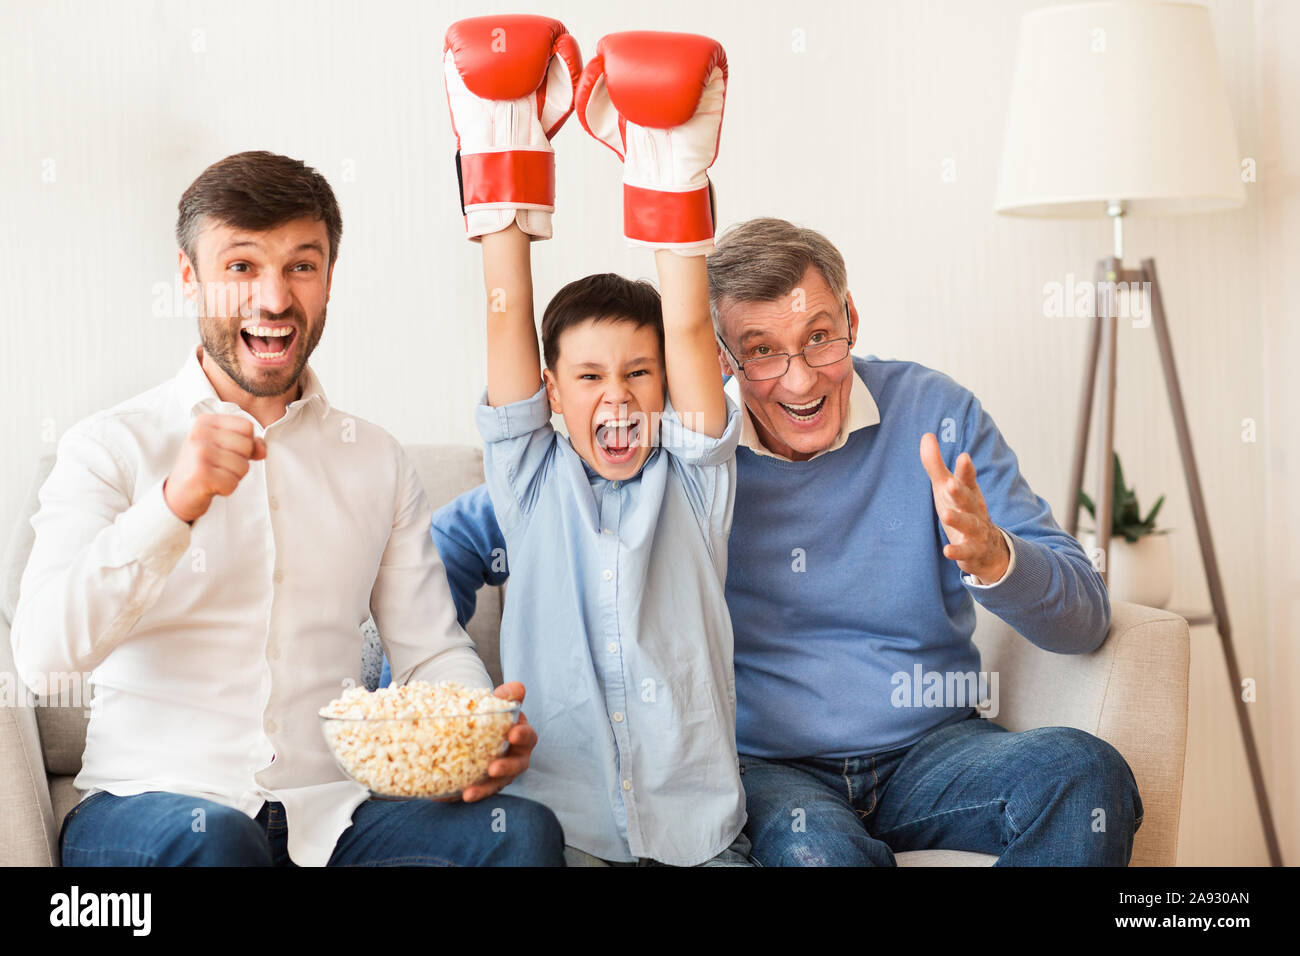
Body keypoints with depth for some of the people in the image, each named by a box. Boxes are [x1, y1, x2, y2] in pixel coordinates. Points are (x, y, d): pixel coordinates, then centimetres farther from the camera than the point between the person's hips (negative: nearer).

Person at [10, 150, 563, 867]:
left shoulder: (378, 460, 15)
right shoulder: (113, 447, 3)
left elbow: (431, 648, 12)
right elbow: (41, 653, -11)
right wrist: (174, 505, -24)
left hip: (331, 809, 4)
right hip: (150, 801, -3)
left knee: (524, 831, -25)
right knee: (208, 837, -39)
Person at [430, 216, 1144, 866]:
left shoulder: (933, 413, -1)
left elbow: (1084, 620, -6)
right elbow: (458, 538, 6)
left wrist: (991, 557, -27)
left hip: (930, 753, 3)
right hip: (760, 767, -2)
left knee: (1085, 773, -27)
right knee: (813, 845, -36)